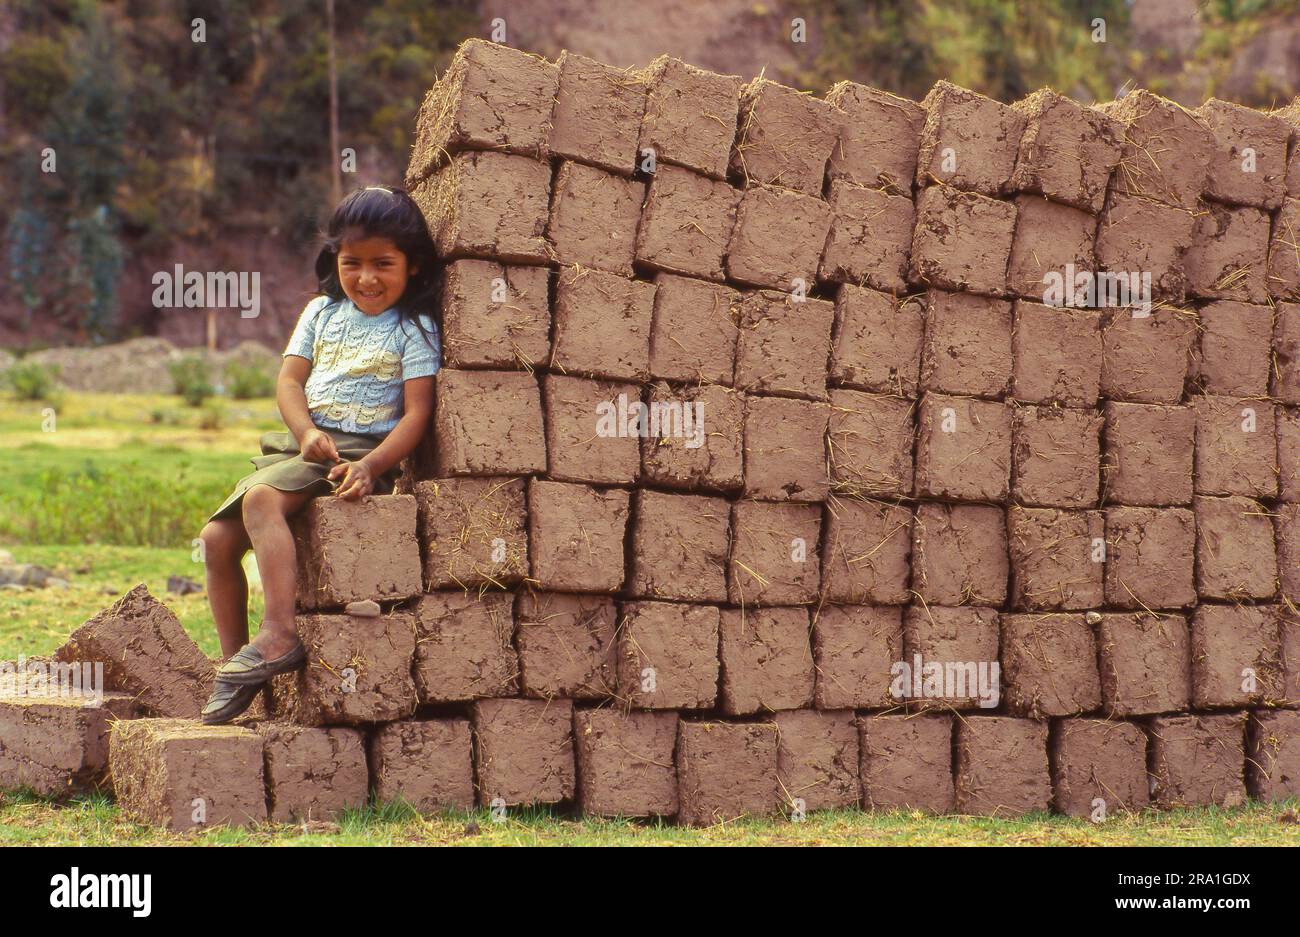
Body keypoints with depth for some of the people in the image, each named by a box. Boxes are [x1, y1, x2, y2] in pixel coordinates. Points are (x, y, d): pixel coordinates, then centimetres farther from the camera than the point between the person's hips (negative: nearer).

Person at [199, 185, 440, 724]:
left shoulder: (414, 330, -3)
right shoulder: (322, 312, 14)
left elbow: (417, 413, -11)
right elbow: (290, 379, 7)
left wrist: (370, 467, -26)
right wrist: (307, 432, -14)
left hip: (362, 450, -7)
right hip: (303, 444, 7)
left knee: (261, 498, -32)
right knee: (218, 538, -6)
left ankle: (280, 635, -38)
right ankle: (235, 664, 2)